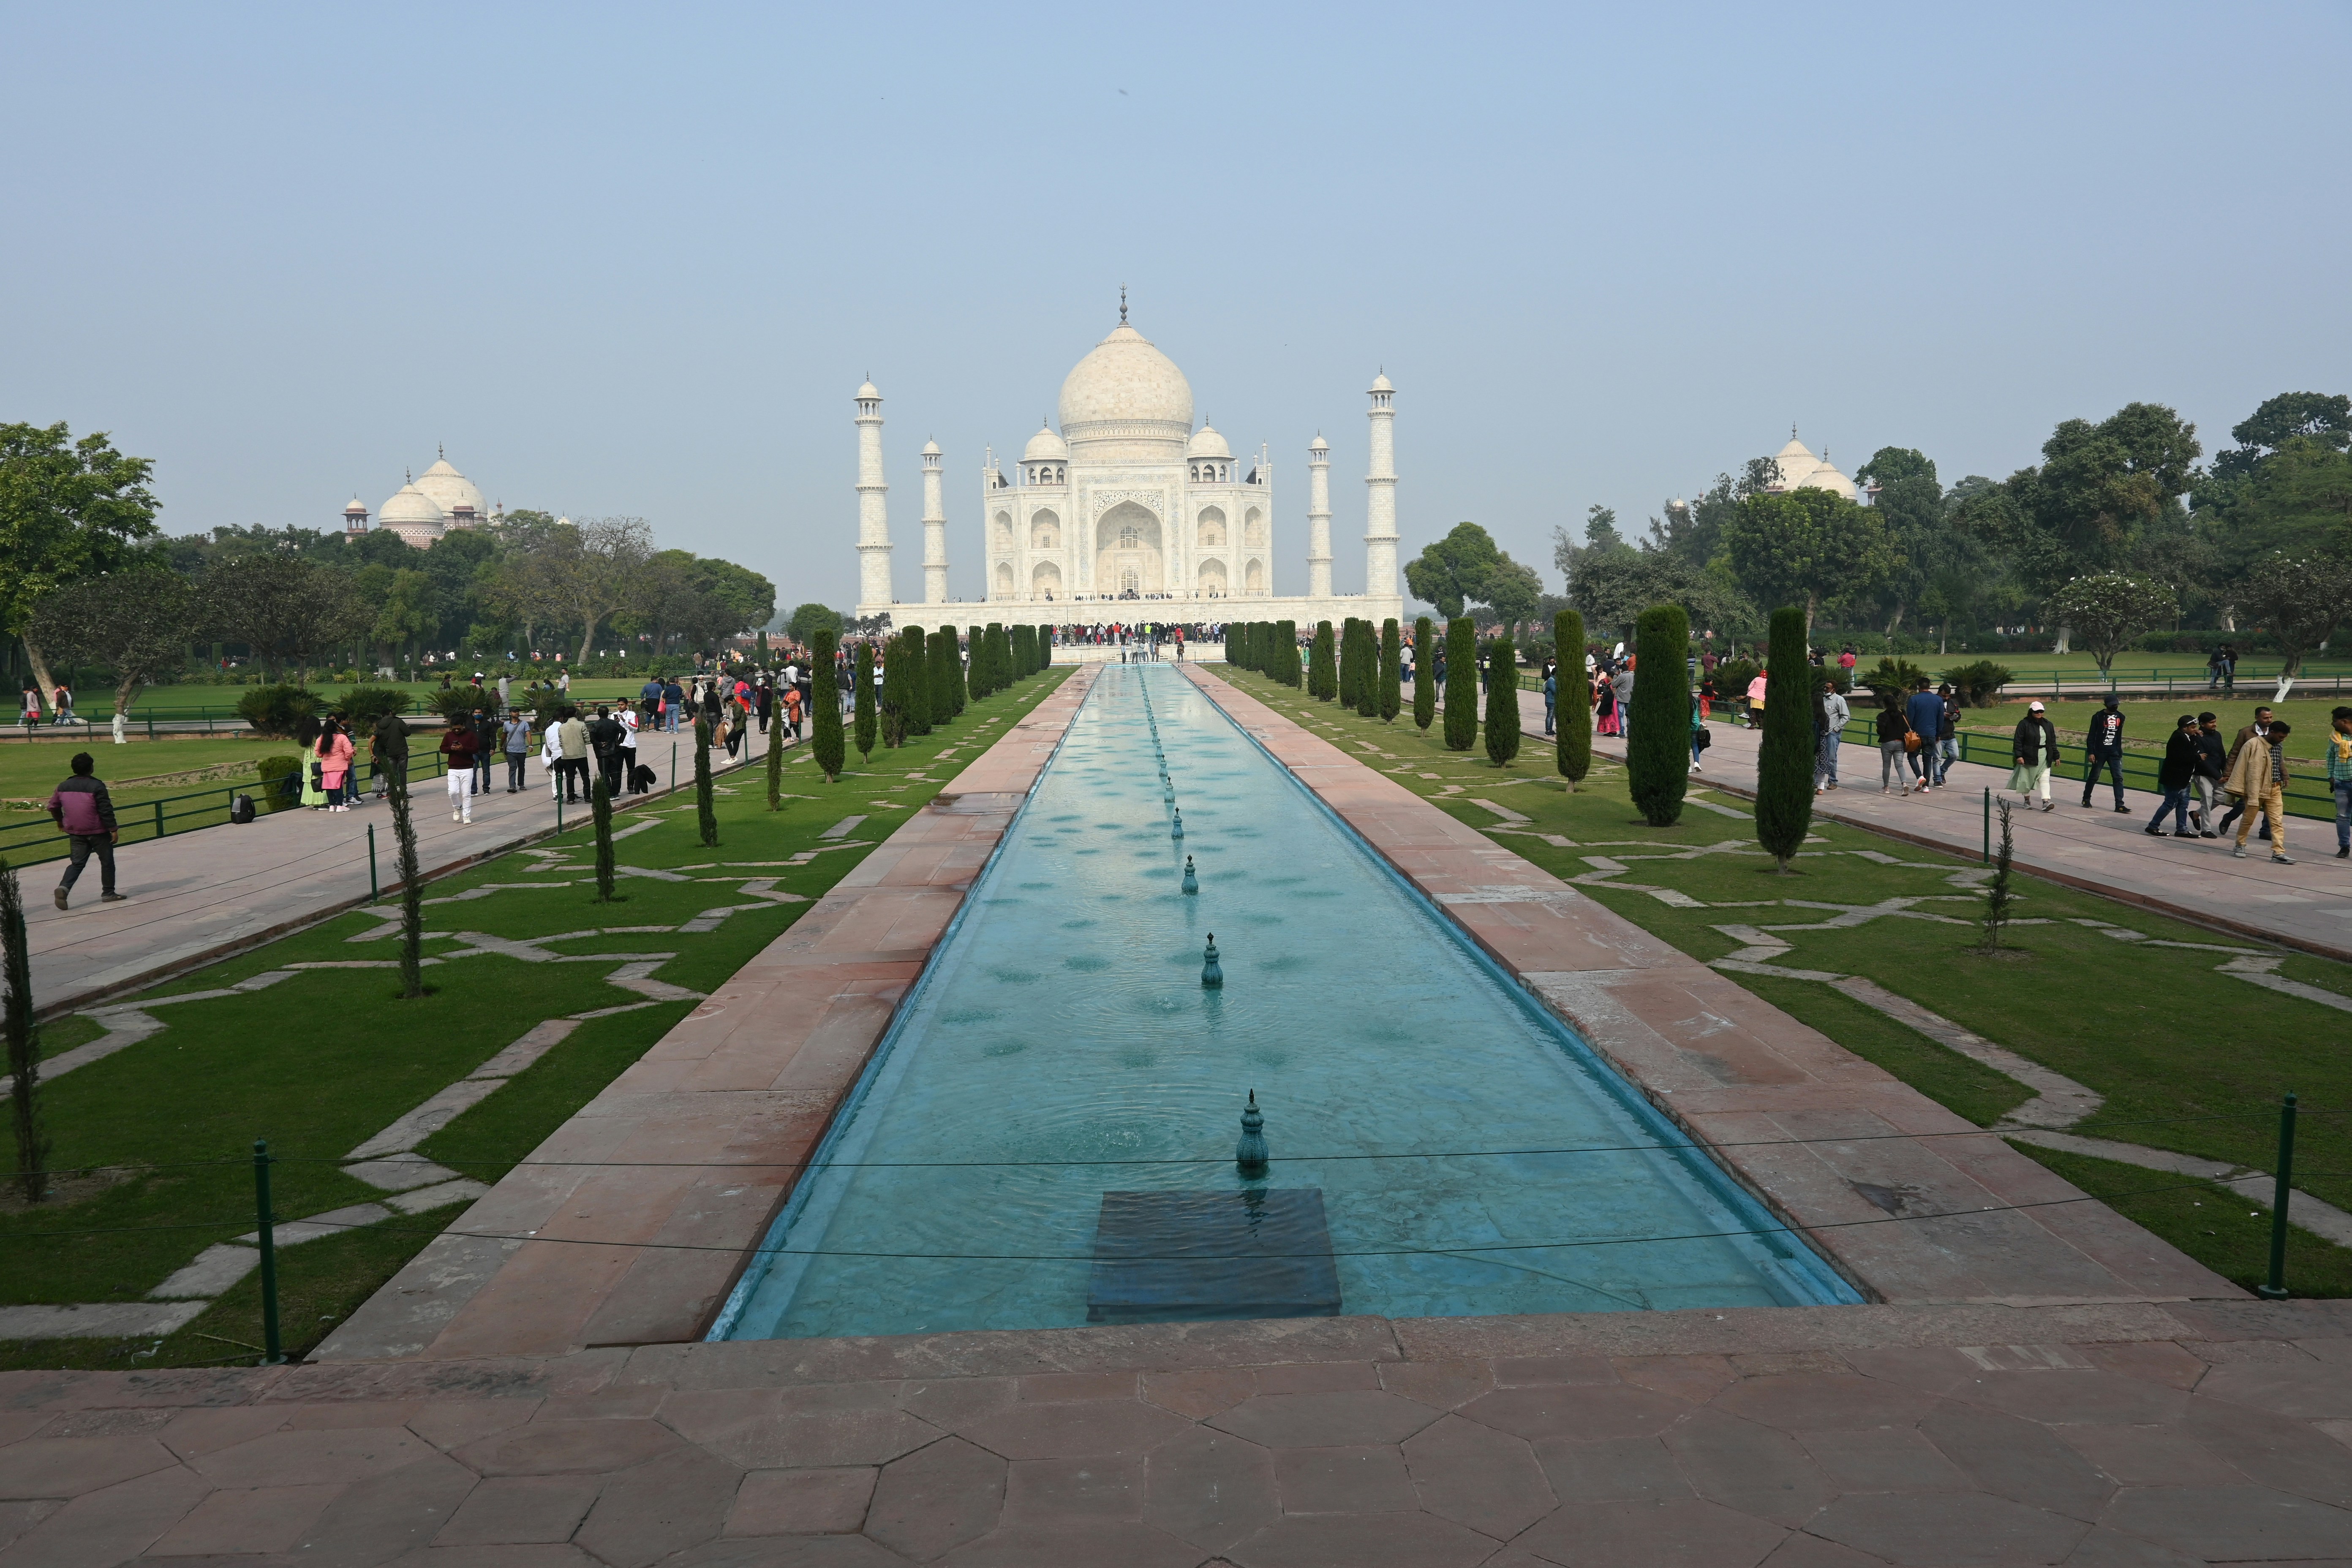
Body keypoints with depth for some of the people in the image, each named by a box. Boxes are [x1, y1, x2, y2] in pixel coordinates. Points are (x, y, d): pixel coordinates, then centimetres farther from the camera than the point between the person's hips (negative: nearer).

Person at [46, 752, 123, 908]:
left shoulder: (64, 787, 4)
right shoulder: (97, 787, -14)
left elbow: (53, 806, 16)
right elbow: (106, 811, -17)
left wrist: (60, 821, 33)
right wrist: (114, 829, -11)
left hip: (75, 833, 5)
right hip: (98, 831, -5)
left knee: (77, 863, 9)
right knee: (107, 861, 9)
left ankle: (64, 887, -14)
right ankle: (108, 893, 14)